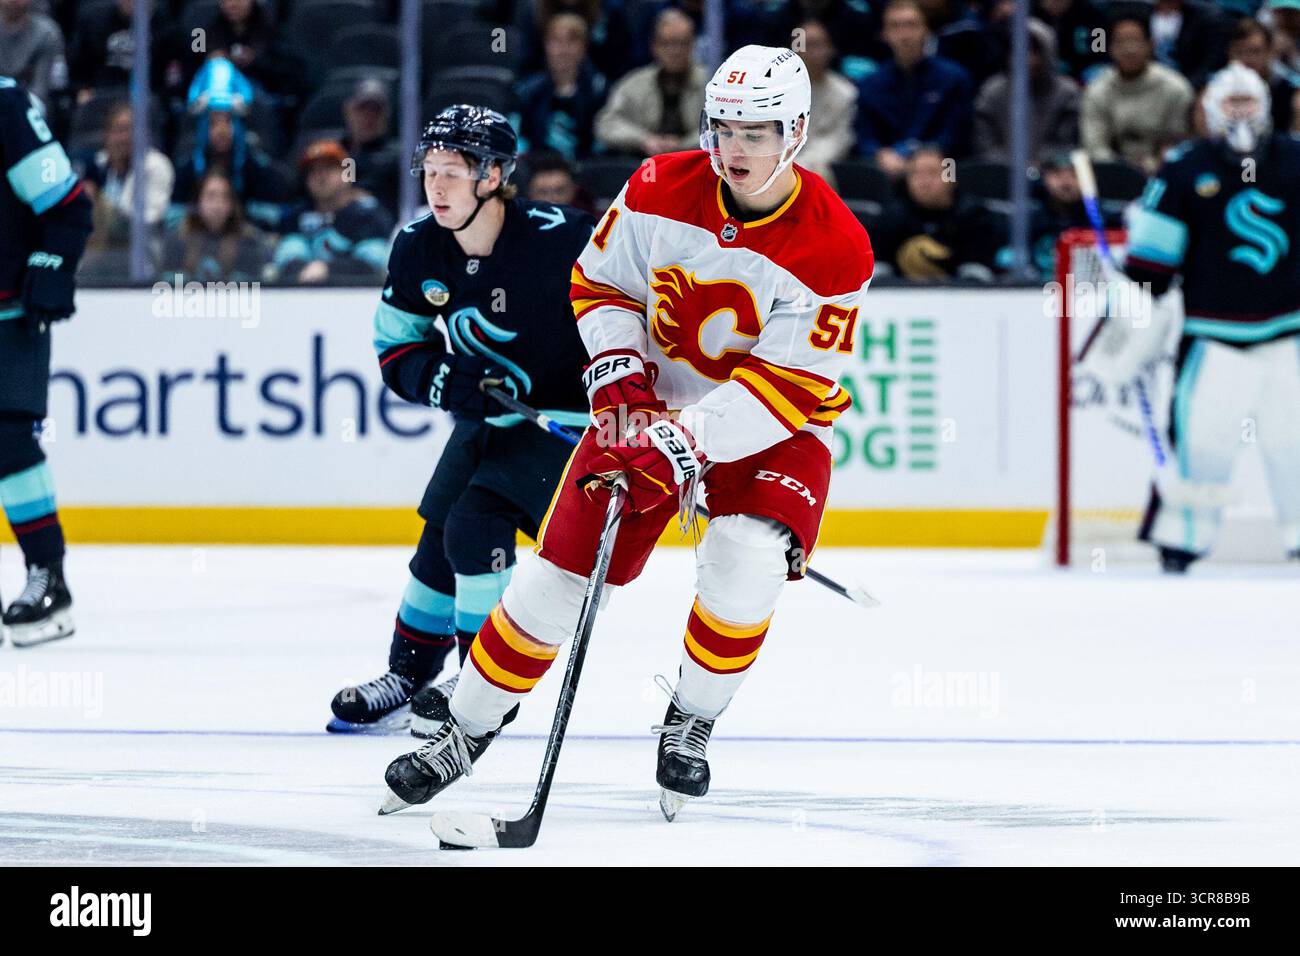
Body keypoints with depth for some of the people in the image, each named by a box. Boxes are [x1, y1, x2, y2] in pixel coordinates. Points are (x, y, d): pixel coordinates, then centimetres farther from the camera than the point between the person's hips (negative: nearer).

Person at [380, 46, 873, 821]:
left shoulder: (834, 248, -24)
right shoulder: (662, 190, -13)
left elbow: (788, 387, -25)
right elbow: (599, 281, 3)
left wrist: (684, 444, -32)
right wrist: (617, 376, -13)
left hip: (771, 430, -3)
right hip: (652, 402, 3)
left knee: (746, 565, -27)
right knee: (563, 568, -3)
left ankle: (690, 726, -1)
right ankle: (464, 734, 12)